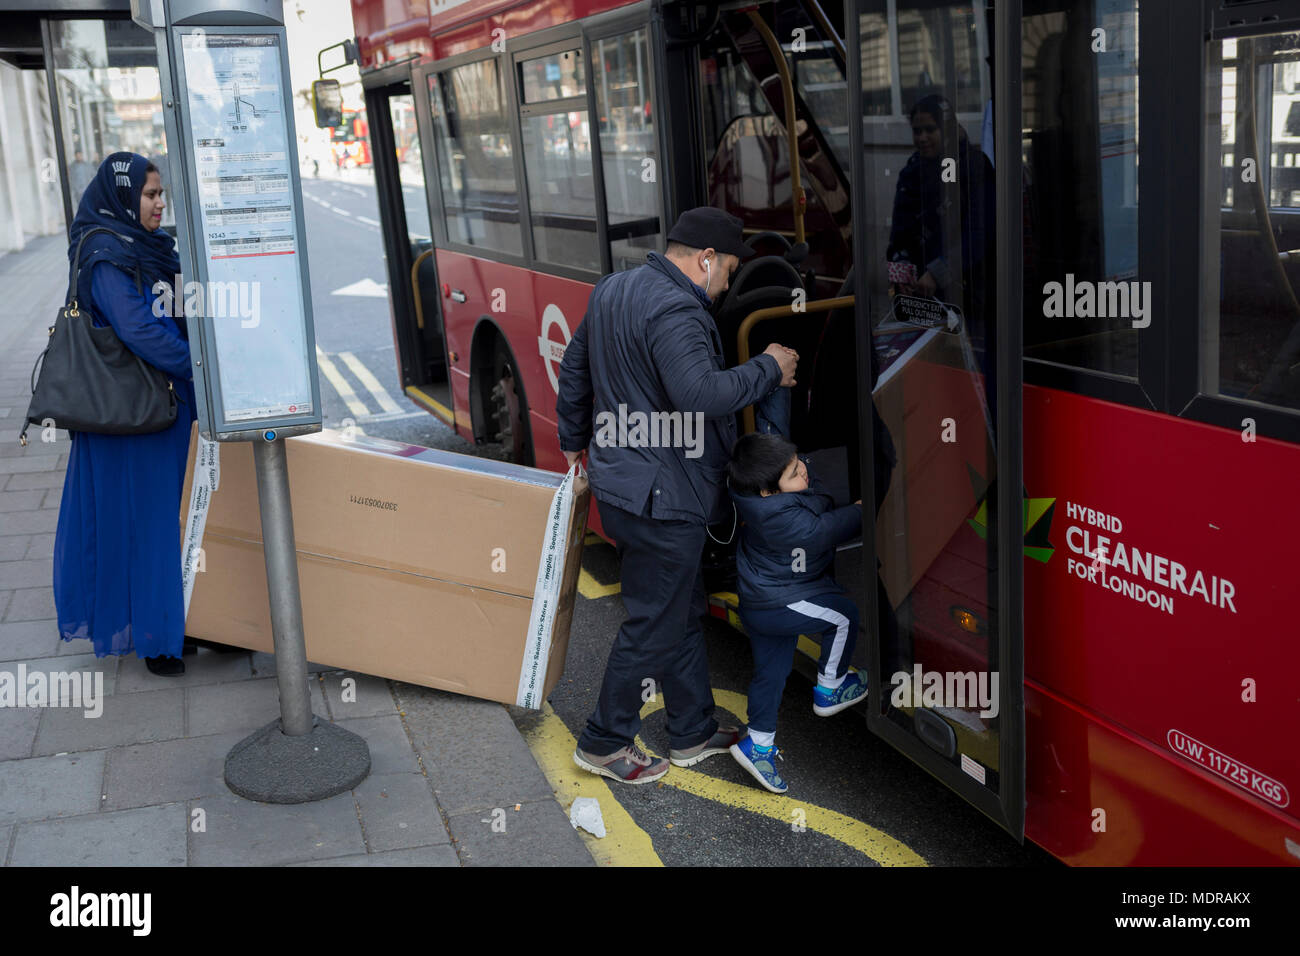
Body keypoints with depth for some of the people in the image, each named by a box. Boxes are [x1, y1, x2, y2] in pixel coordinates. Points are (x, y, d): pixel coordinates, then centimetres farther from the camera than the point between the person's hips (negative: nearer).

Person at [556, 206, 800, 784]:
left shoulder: (612, 290, 11)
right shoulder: (675, 311, -21)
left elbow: (573, 369, 22)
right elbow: (701, 395, -35)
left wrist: (574, 440, 34)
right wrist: (768, 370, -21)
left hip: (620, 483, 11)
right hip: (662, 498, -10)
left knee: (684, 613, 19)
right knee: (654, 625, 4)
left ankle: (694, 734, 31)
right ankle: (604, 743, 18)